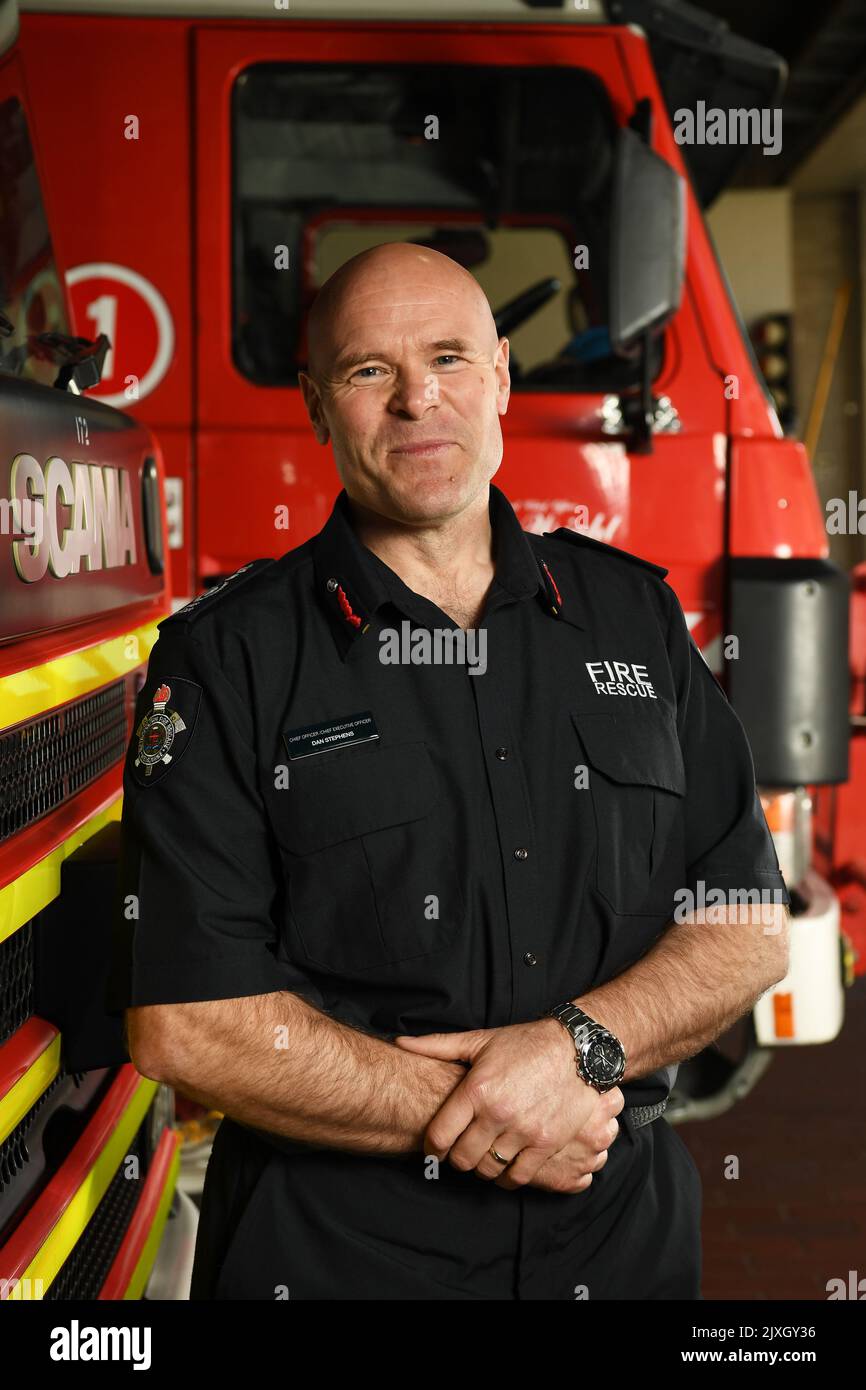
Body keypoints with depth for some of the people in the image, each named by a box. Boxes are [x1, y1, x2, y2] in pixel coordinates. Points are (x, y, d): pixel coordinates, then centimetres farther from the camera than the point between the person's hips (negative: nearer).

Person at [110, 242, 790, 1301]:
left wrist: (580, 1047, -16)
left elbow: (748, 928, 2)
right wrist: (478, 1117, -16)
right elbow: (187, 1023, -14)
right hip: (333, 1251, -3)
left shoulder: (637, 615, 3)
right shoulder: (223, 658, -8)